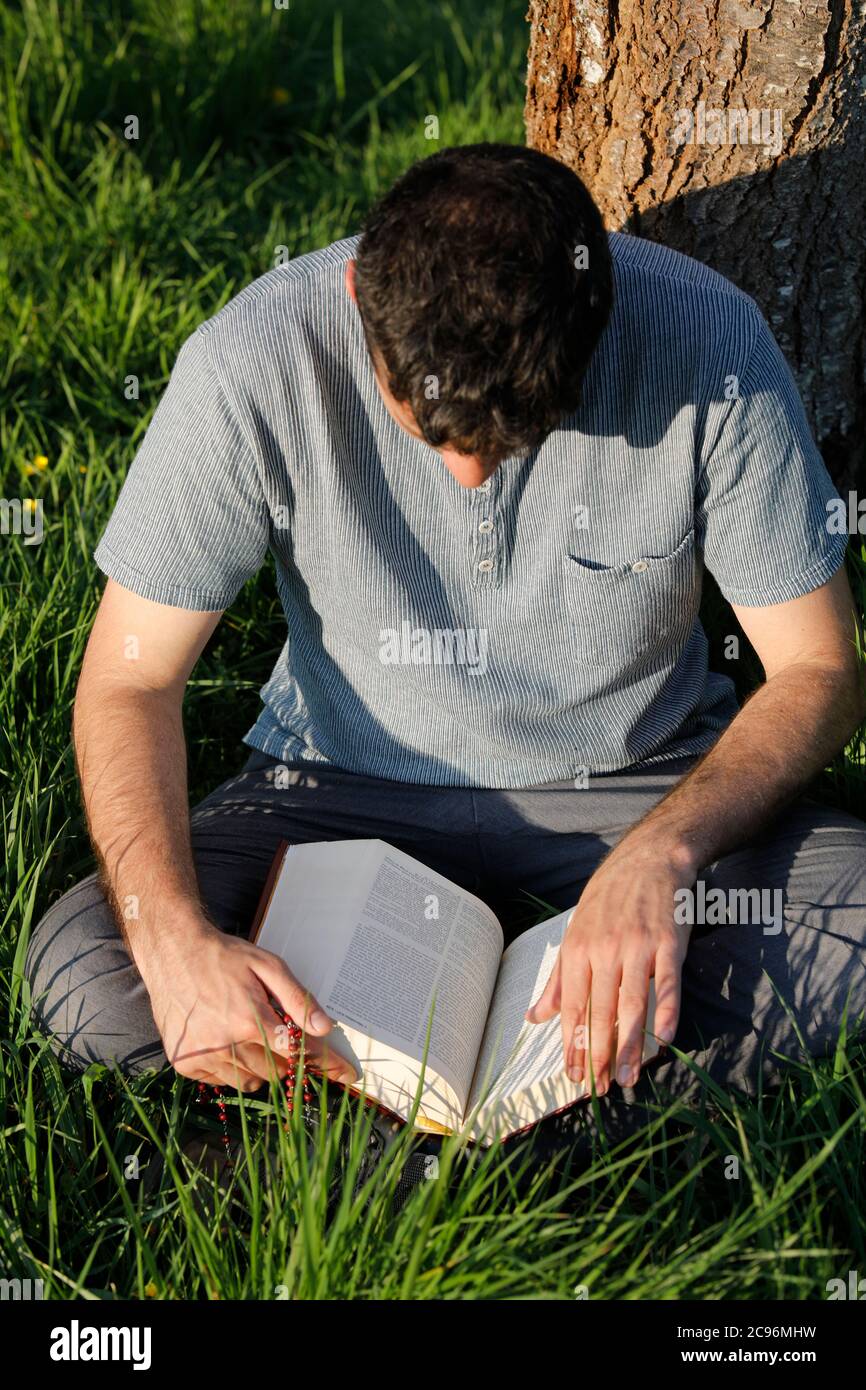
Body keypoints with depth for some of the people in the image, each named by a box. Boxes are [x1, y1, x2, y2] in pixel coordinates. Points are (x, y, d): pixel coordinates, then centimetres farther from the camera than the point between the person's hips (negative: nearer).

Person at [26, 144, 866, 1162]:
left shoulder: (709, 346, -22)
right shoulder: (252, 362, -23)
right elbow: (130, 681, -15)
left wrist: (661, 853, -31)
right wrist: (177, 941, -33)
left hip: (642, 783, 0)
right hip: (348, 790, 1)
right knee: (81, 975, -23)